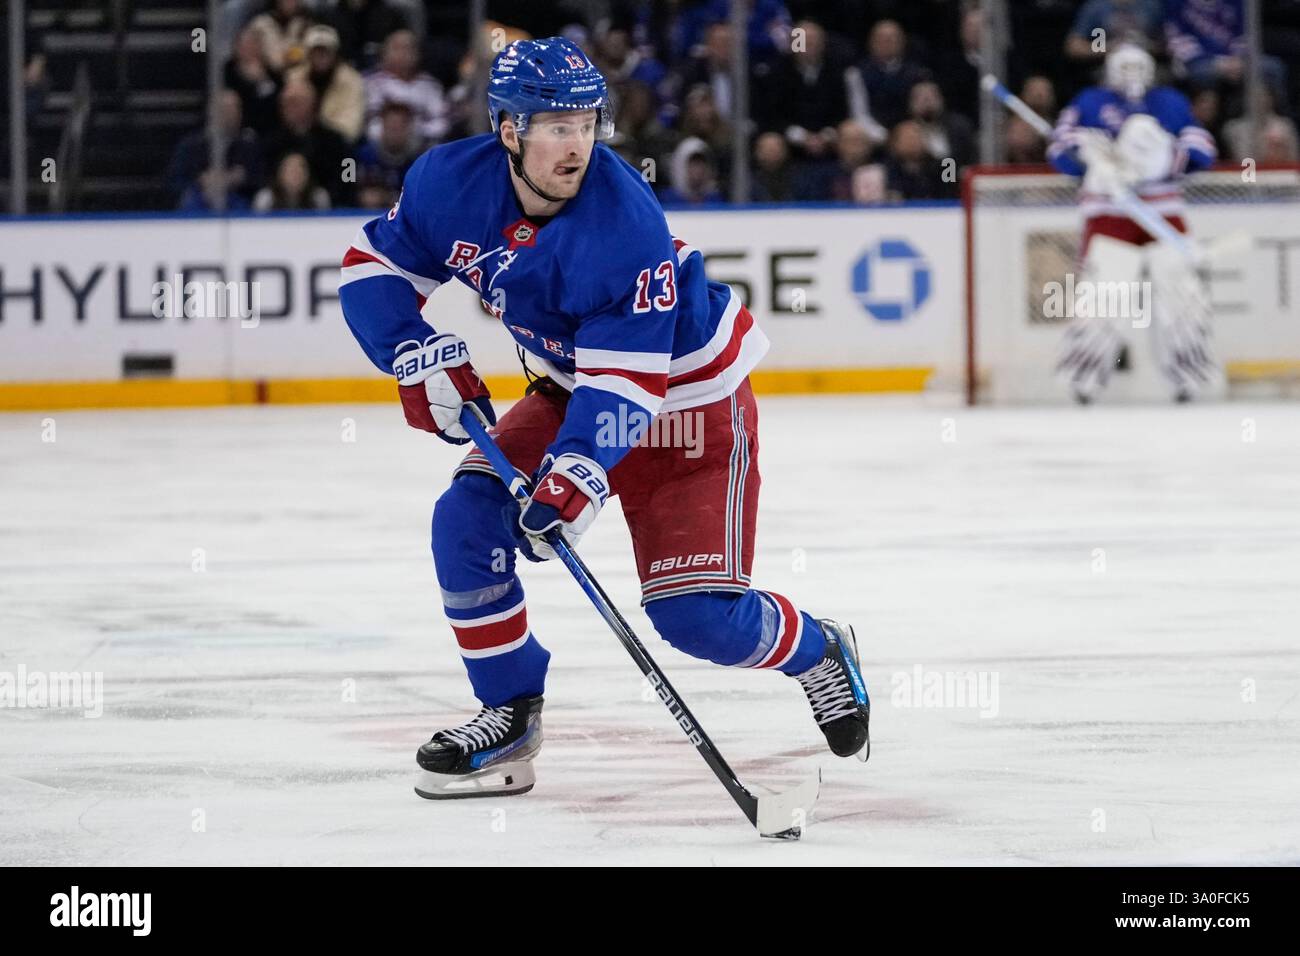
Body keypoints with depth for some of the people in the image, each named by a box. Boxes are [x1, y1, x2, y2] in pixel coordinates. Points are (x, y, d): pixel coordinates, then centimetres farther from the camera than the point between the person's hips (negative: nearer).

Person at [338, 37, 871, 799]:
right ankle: (509, 715, 3)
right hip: (572, 385, 6)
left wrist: (579, 472, -43)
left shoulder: (626, 222, -33)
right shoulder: (453, 184, -16)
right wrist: (421, 354, -17)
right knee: (469, 518, -13)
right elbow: (376, 265, -2)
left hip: (686, 395, -6)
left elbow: (627, 374, -33)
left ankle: (820, 657, 20)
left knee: (695, 613, -12)